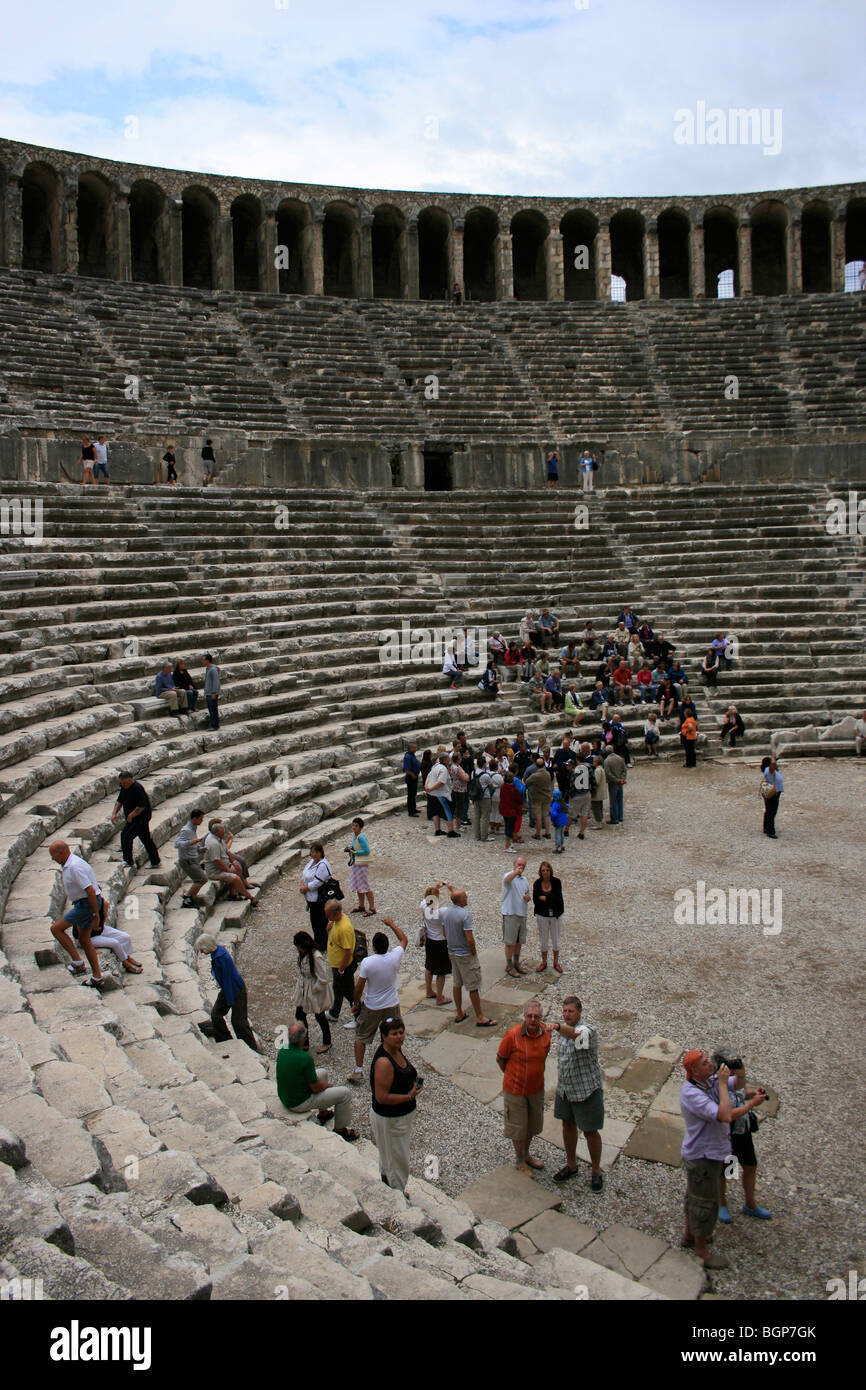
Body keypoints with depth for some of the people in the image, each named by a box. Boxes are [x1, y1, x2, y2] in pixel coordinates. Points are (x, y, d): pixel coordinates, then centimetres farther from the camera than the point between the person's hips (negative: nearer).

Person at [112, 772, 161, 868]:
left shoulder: (137, 788, -23)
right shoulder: (124, 788, 6)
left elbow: (141, 807, -26)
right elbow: (119, 801, 15)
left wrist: (130, 816, -21)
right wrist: (114, 813, 2)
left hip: (141, 817, -9)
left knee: (126, 835, -15)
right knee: (146, 839, 14)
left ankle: (128, 862, -8)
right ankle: (155, 861, 23)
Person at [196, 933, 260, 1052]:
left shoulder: (222, 957, -30)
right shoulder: (216, 954, 0)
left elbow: (227, 979, -26)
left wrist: (230, 1001, -20)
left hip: (236, 990, -9)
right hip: (226, 989, 9)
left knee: (238, 1020, -1)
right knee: (215, 1014, 10)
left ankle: (253, 1047, 14)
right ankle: (225, 1042, 24)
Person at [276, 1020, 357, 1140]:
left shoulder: (282, 1051, -7)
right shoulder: (305, 1058, -31)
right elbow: (316, 1088, -19)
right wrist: (329, 1085, 0)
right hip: (299, 1103, -8)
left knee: (323, 1073, 26)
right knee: (345, 1093, -2)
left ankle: (323, 1113, 39)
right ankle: (340, 1129, 16)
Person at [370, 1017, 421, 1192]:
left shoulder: (396, 1050, -4)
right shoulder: (383, 1062, -32)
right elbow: (382, 1097, -30)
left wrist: (414, 1081, -1)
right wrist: (410, 1096, -24)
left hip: (404, 1114, 9)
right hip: (389, 1119, -9)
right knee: (397, 1159, 9)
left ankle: (387, 1188, 47)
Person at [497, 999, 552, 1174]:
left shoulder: (546, 1032, -12)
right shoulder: (513, 1035, -27)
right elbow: (500, 1058, -11)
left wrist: (536, 1073, 10)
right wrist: (511, 1076, 1)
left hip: (536, 1088, 5)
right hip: (515, 1088, -5)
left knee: (533, 1124, 22)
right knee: (518, 1127, 11)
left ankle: (526, 1154, 46)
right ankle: (519, 1160, 35)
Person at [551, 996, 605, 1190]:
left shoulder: (588, 1029, -24)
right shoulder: (564, 1028, -1)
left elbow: (575, 1034, -49)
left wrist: (557, 1026, -68)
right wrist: (560, 1080, 20)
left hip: (587, 1089, -6)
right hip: (565, 1088, 7)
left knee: (590, 1131, 7)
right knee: (568, 1125, 18)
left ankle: (595, 1170, 27)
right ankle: (571, 1165, 36)